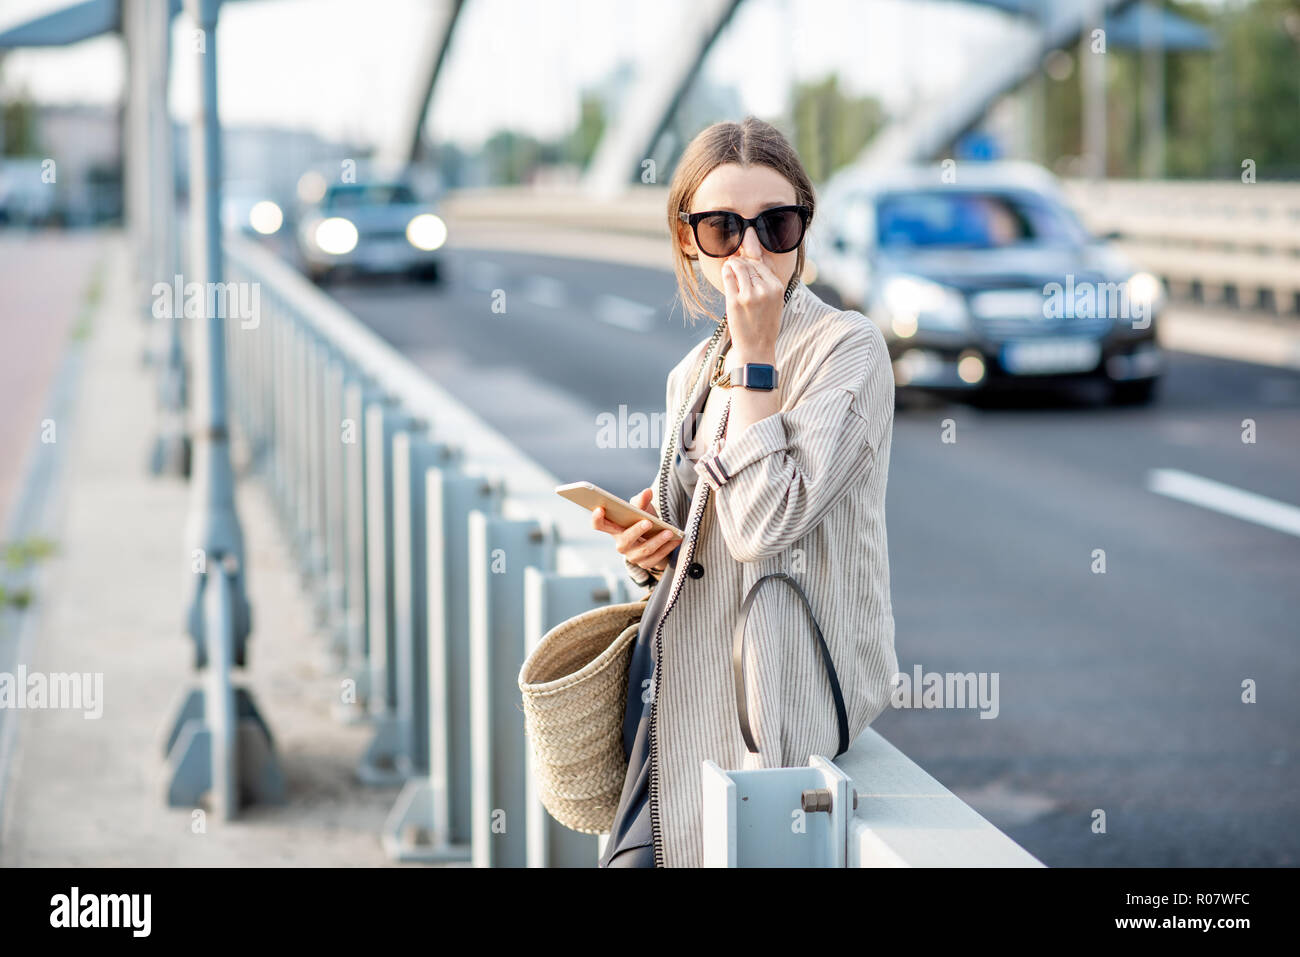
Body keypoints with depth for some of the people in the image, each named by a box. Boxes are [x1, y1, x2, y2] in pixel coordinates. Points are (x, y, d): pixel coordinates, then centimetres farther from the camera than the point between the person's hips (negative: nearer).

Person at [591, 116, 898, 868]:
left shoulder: (847, 348, -10)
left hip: (783, 706, -7)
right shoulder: (695, 374, 13)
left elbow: (762, 525, -22)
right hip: (687, 694, 7)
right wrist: (650, 548, 2)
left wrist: (756, 354, -17)